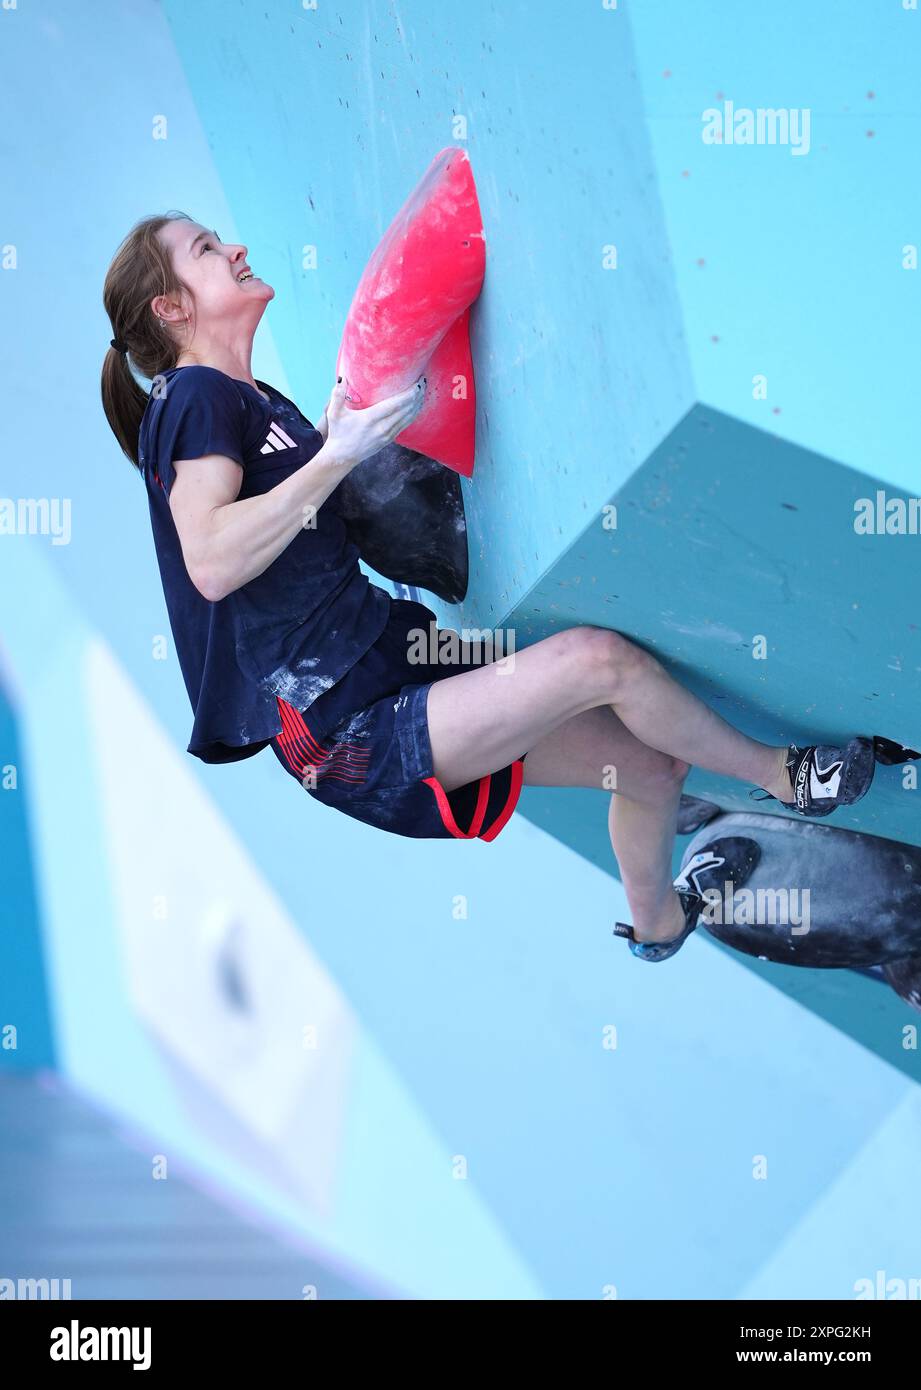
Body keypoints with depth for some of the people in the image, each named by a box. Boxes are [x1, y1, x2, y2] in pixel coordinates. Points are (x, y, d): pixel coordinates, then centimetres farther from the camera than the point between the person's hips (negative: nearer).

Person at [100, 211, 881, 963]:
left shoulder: (257, 402, 17)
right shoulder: (194, 398, -11)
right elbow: (213, 563, -26)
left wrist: (340, 426, 14)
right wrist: (340, 452, -24)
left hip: (391, 658, 10)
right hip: (348, 730, -10)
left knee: (652, 763, 9)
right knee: (599, 658, -24)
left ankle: (657, 921, 38)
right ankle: (784, 777, 0)